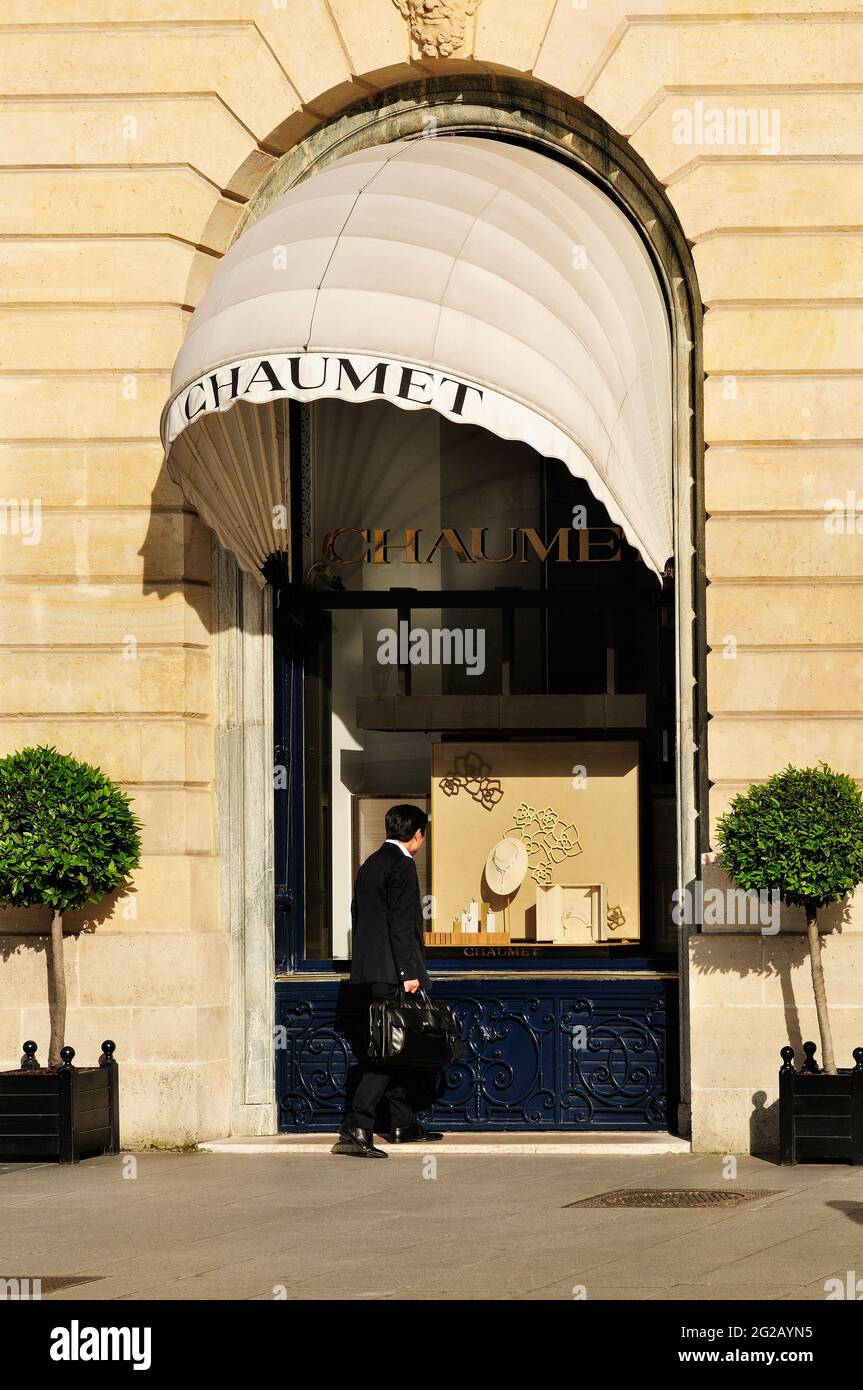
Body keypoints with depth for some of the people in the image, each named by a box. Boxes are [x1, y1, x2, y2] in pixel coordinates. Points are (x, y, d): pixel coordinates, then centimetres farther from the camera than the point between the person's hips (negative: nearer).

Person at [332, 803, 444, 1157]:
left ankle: (403, 1124, 24)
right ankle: (355, 1131, -18)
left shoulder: (370, 865, 16)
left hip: (370, 971, 10)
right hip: (391, 972, -10)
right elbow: (401, 924, -18)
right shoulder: (401, 865, -12)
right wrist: (409, 973, -18)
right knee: (387, 1051, -11)